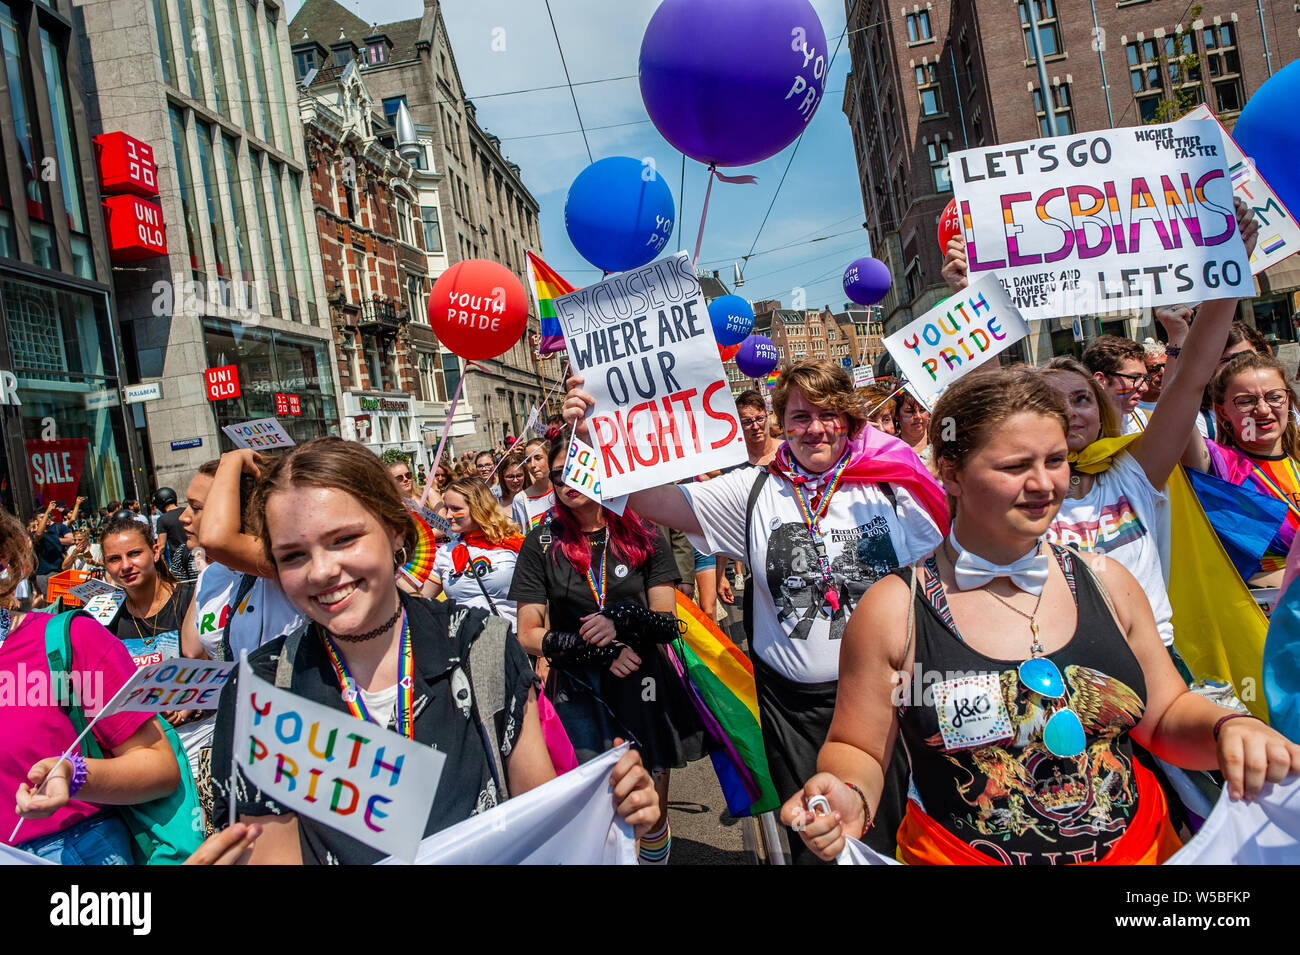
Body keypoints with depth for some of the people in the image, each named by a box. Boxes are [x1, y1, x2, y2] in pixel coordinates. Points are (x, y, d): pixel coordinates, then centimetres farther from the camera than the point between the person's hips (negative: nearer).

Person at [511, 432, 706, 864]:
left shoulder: (644, 535, 1)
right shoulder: (542, 543, -1)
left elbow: (668, 623, 0)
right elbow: (529, 635, -2)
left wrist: (623, 620, -19)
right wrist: (596, 649, -14)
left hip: (643, 684, 1)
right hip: (577, 692, -1)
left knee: (652, 811, 12)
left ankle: (656, 854, 40)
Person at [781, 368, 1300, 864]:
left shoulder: (1107, 583, -3)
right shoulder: (893, 609, -14)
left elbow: (1166, 714, 7)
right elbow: (858, 750, -6)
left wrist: (1228, 727, -13)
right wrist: (850, 799, -27)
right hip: (961, 853, -3)